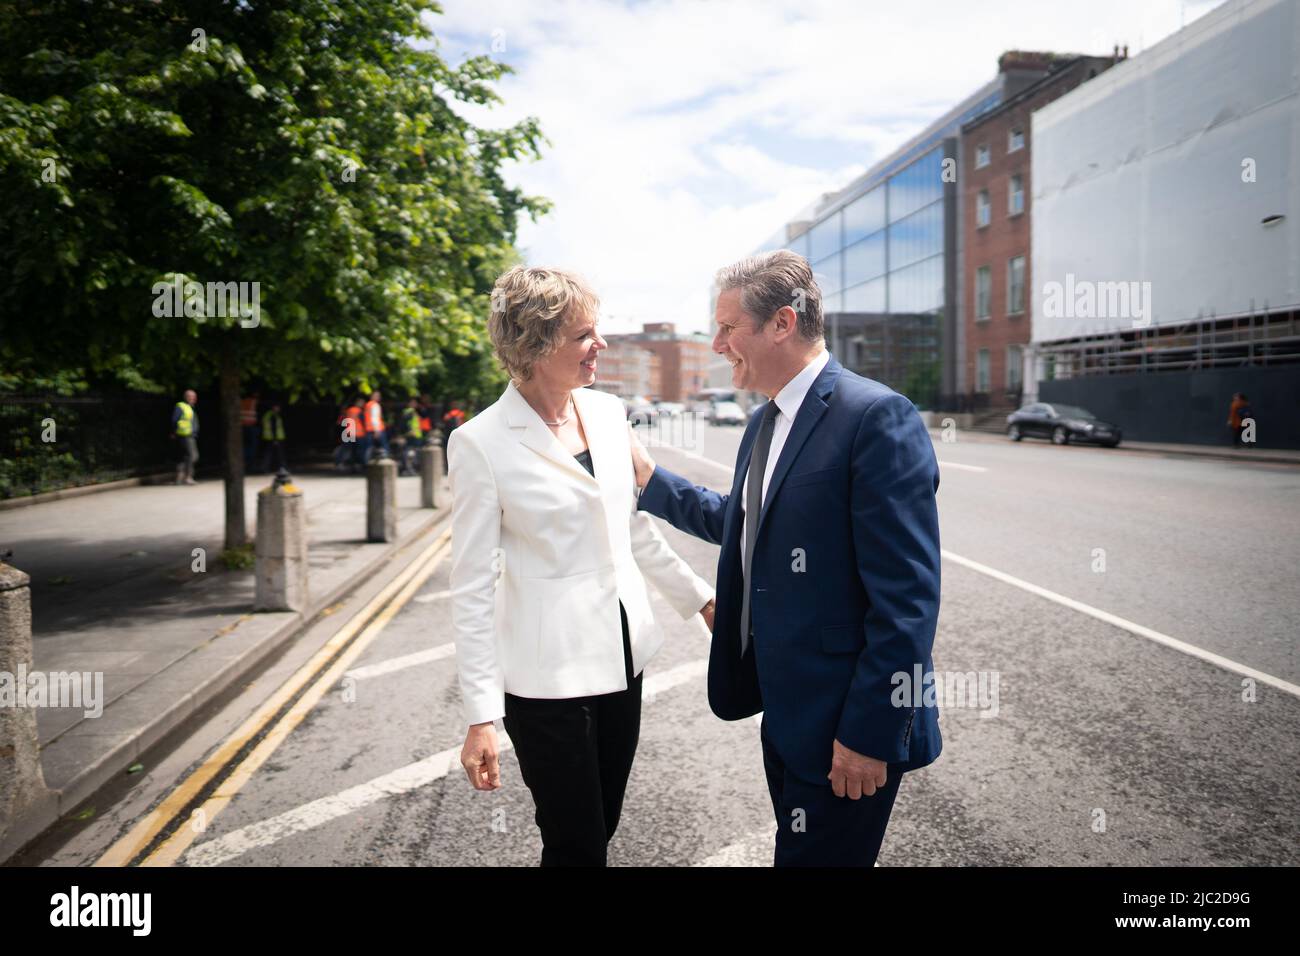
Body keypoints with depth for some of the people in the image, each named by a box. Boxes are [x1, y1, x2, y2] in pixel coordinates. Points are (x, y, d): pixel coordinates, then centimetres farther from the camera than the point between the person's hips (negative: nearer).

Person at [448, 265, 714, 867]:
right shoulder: (482, 444, -14)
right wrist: (481, 717, -13)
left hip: (622, 656, 6)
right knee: (577, 848, 6)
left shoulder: (607, 412, 3)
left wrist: (700, 598, 17)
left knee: (600, 830, 17)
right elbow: (473, 588, -12)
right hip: (548, 675, -6)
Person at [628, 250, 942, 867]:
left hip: (843, 723, -9)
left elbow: (907, 596, -22)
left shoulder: (876, 417, -20)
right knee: (797, 848, 23)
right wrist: (650, 479, 18)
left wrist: (868, 733, -21)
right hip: (783, 708, 9)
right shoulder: (764, 423, 10)